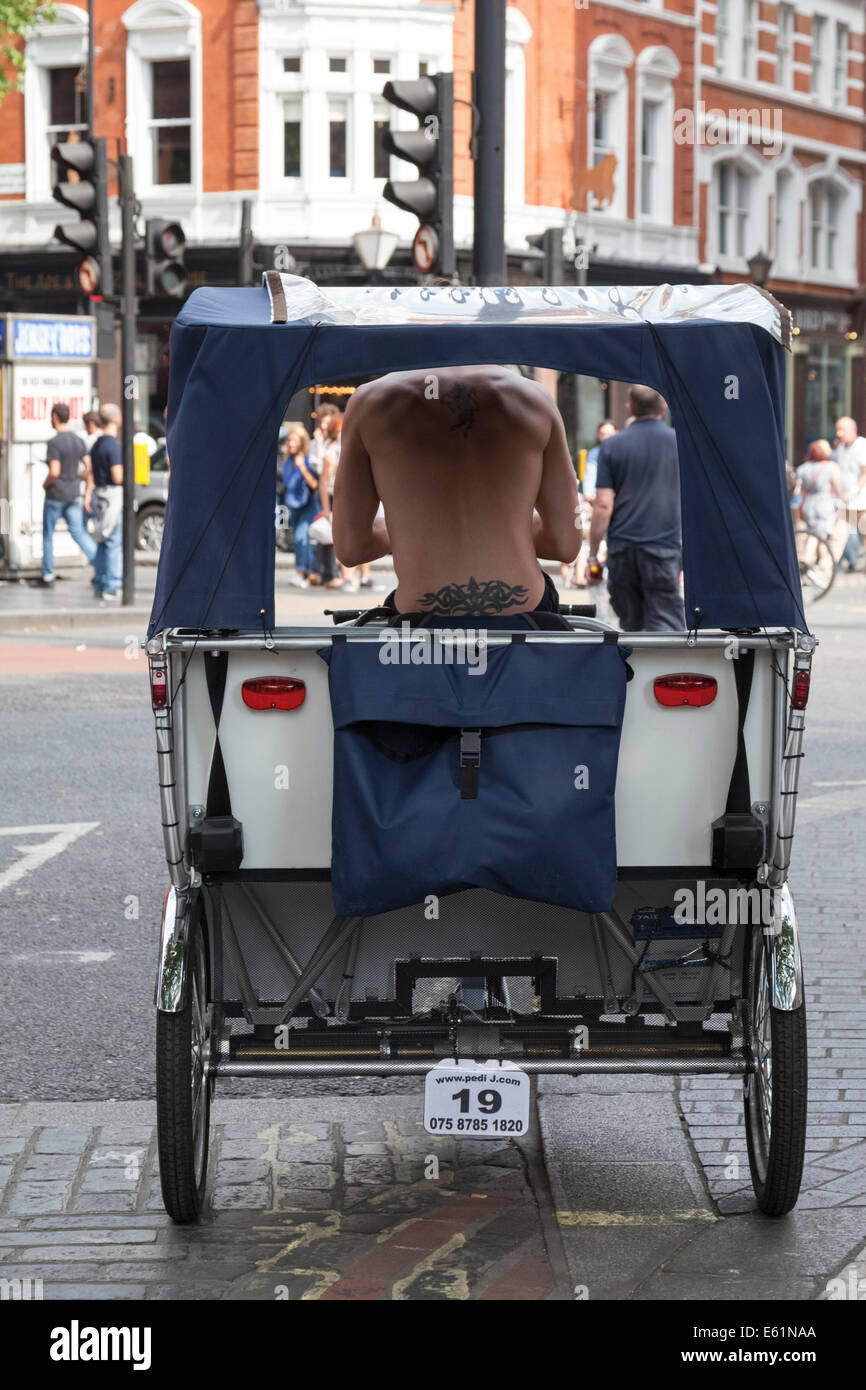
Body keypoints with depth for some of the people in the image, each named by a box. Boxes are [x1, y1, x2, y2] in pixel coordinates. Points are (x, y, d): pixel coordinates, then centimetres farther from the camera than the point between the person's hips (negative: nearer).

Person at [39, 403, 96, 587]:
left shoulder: (54, 443, -17)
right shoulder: (79, 441, 5)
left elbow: (54, 472, -24)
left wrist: (46, 484, -6)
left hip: (55, 495, -6)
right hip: (74, 495, 6)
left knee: (48, 534, 8)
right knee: (78, 531, 5)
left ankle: (48, 574, 13)